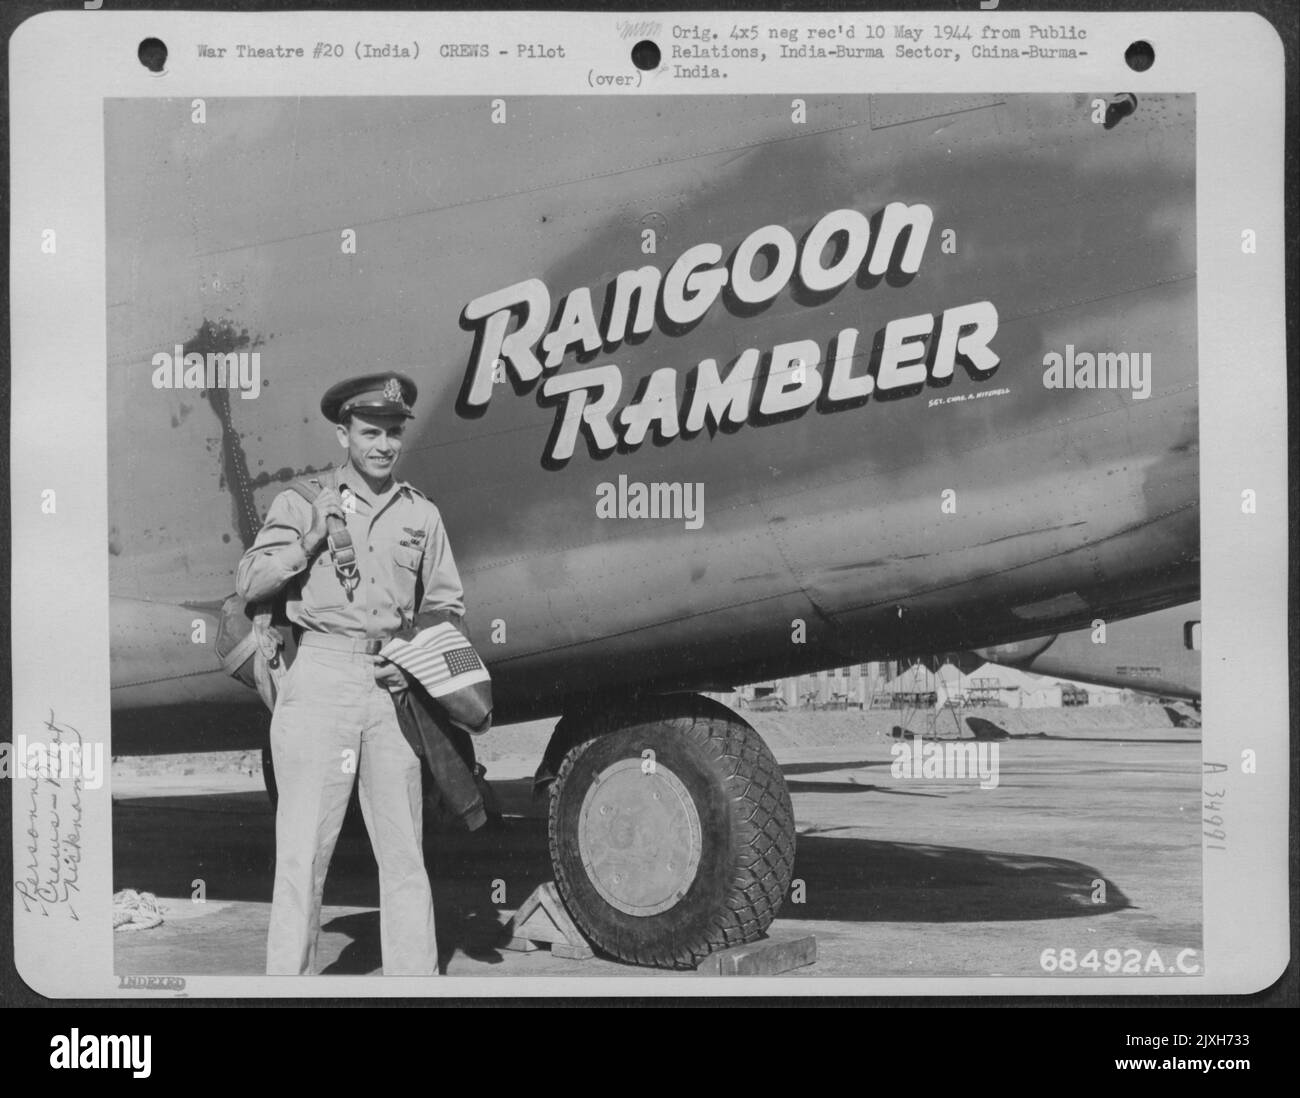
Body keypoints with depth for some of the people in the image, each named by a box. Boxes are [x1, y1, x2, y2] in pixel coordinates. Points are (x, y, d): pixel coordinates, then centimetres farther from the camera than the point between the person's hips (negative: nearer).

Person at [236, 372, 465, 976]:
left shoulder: (421, 513, 15)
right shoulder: (301, 504, 9)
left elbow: (447, 607, 18)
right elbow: (249, 582, 2)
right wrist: (311, 538, -9)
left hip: (393, 684, 3)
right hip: (321, 676, -2)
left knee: (404, 852, 5)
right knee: (303, 850, -3)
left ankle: (415, 976, 13)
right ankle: (289, 980, 3)